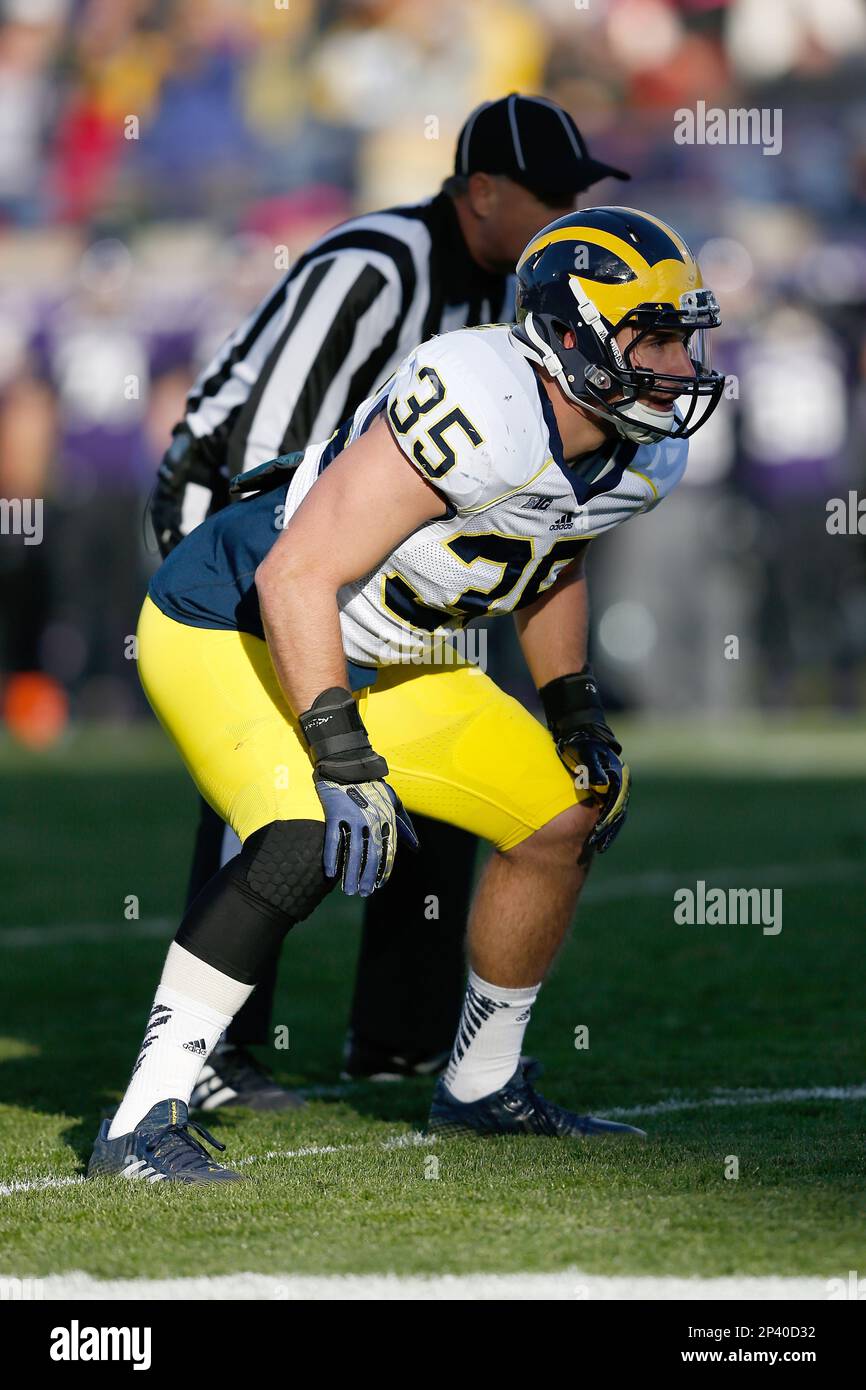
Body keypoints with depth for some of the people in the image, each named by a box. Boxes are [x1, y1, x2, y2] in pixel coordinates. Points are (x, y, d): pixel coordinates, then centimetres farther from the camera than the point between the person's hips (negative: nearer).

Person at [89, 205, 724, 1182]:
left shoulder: (638, 455, -4)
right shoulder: (479, 413, -33)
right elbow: (297, 576, -33)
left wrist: (576, 714, 11)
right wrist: (345, 762, -35)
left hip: (378, 661, 9)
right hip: (228, 633, -9)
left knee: (566, 820, 9)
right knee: (305, 841, -32)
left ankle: (481, 1088, 28)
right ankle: (144, 1123, -28)